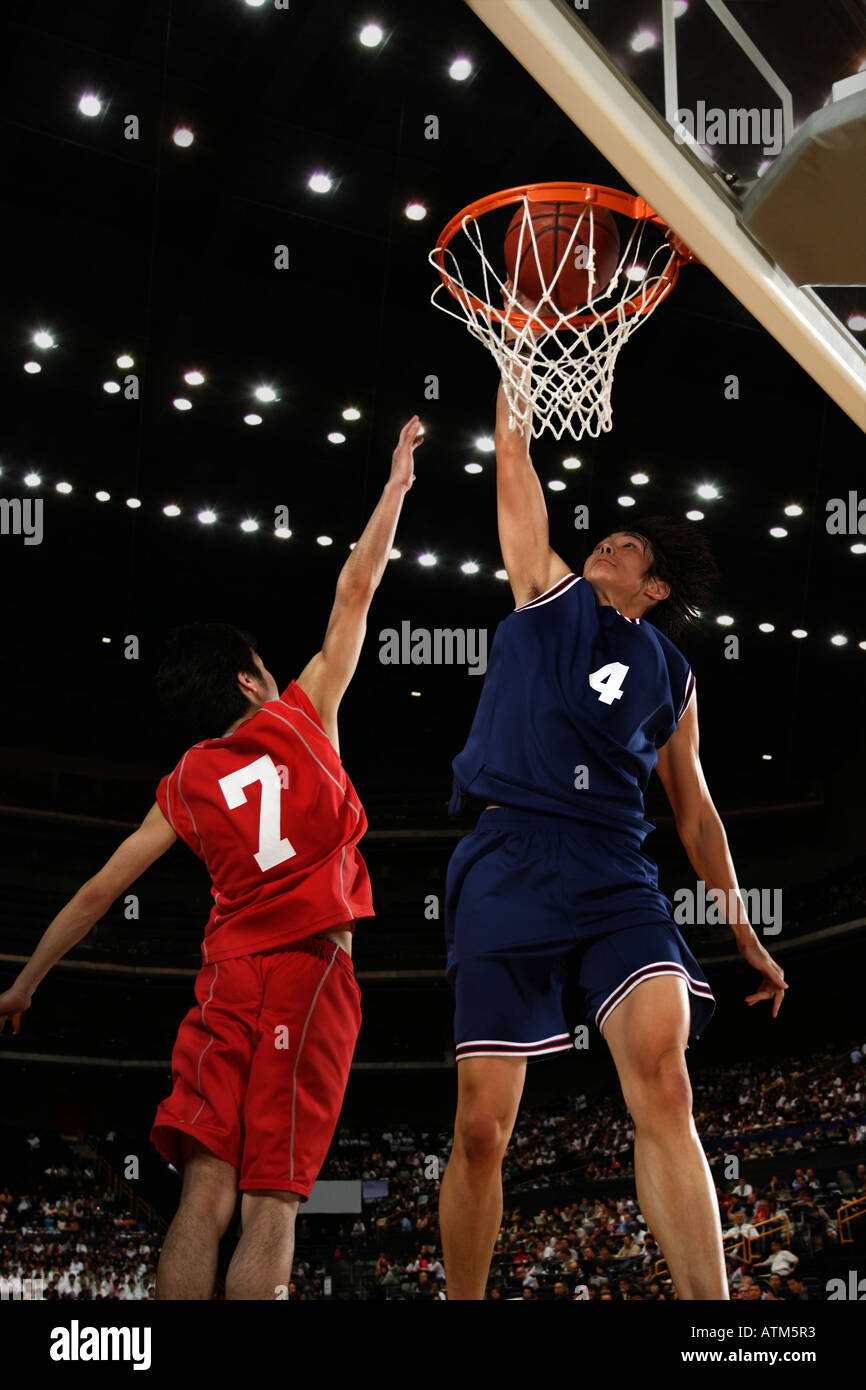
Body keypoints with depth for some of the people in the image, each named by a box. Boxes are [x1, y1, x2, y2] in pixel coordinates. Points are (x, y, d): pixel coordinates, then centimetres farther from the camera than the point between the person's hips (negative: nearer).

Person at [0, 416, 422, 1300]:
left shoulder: (186, 784, 12)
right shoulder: (303, 717, 4)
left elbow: (98, 891, 14)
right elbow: (355, 593, 10)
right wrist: (396, 482, 20)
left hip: (227, 978, 3)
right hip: (310, 969, -3)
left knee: (204, 1194, 1)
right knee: (271, 1203, -5)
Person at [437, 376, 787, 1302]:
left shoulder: (671, 678, 19)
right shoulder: (548, 591, 17)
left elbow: (695, 812, 22)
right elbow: (515, 472, 16)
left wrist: (746, 937, 20)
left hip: (615, 876, 1)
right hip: (505, 865, -1)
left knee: (662, 1084, -25)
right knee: (481, 1129, -3)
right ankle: (462, 1300, 16)